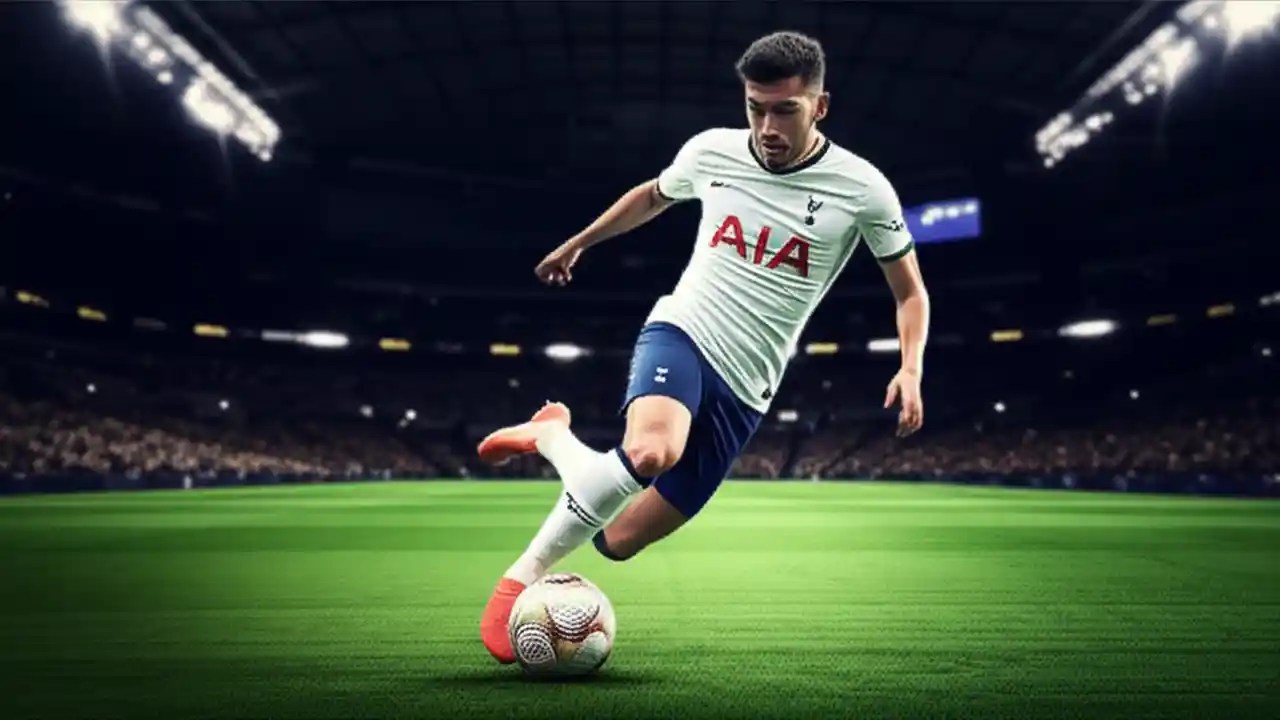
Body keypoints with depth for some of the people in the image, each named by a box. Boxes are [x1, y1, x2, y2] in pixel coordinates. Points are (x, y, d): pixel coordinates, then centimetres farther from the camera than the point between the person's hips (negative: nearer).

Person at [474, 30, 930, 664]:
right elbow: (652, 195, 21)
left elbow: (910, 291, 4)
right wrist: (577, 244, 31)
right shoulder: (711, 150, -1)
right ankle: (522, 575, -14)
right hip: (680, 331, 0)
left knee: (617, 542, -3)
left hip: (742, 392, 1)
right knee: (649, 452, -37)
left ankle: (550, 436, 25)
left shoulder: (860, 188, -7)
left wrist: (911, 367, -14)